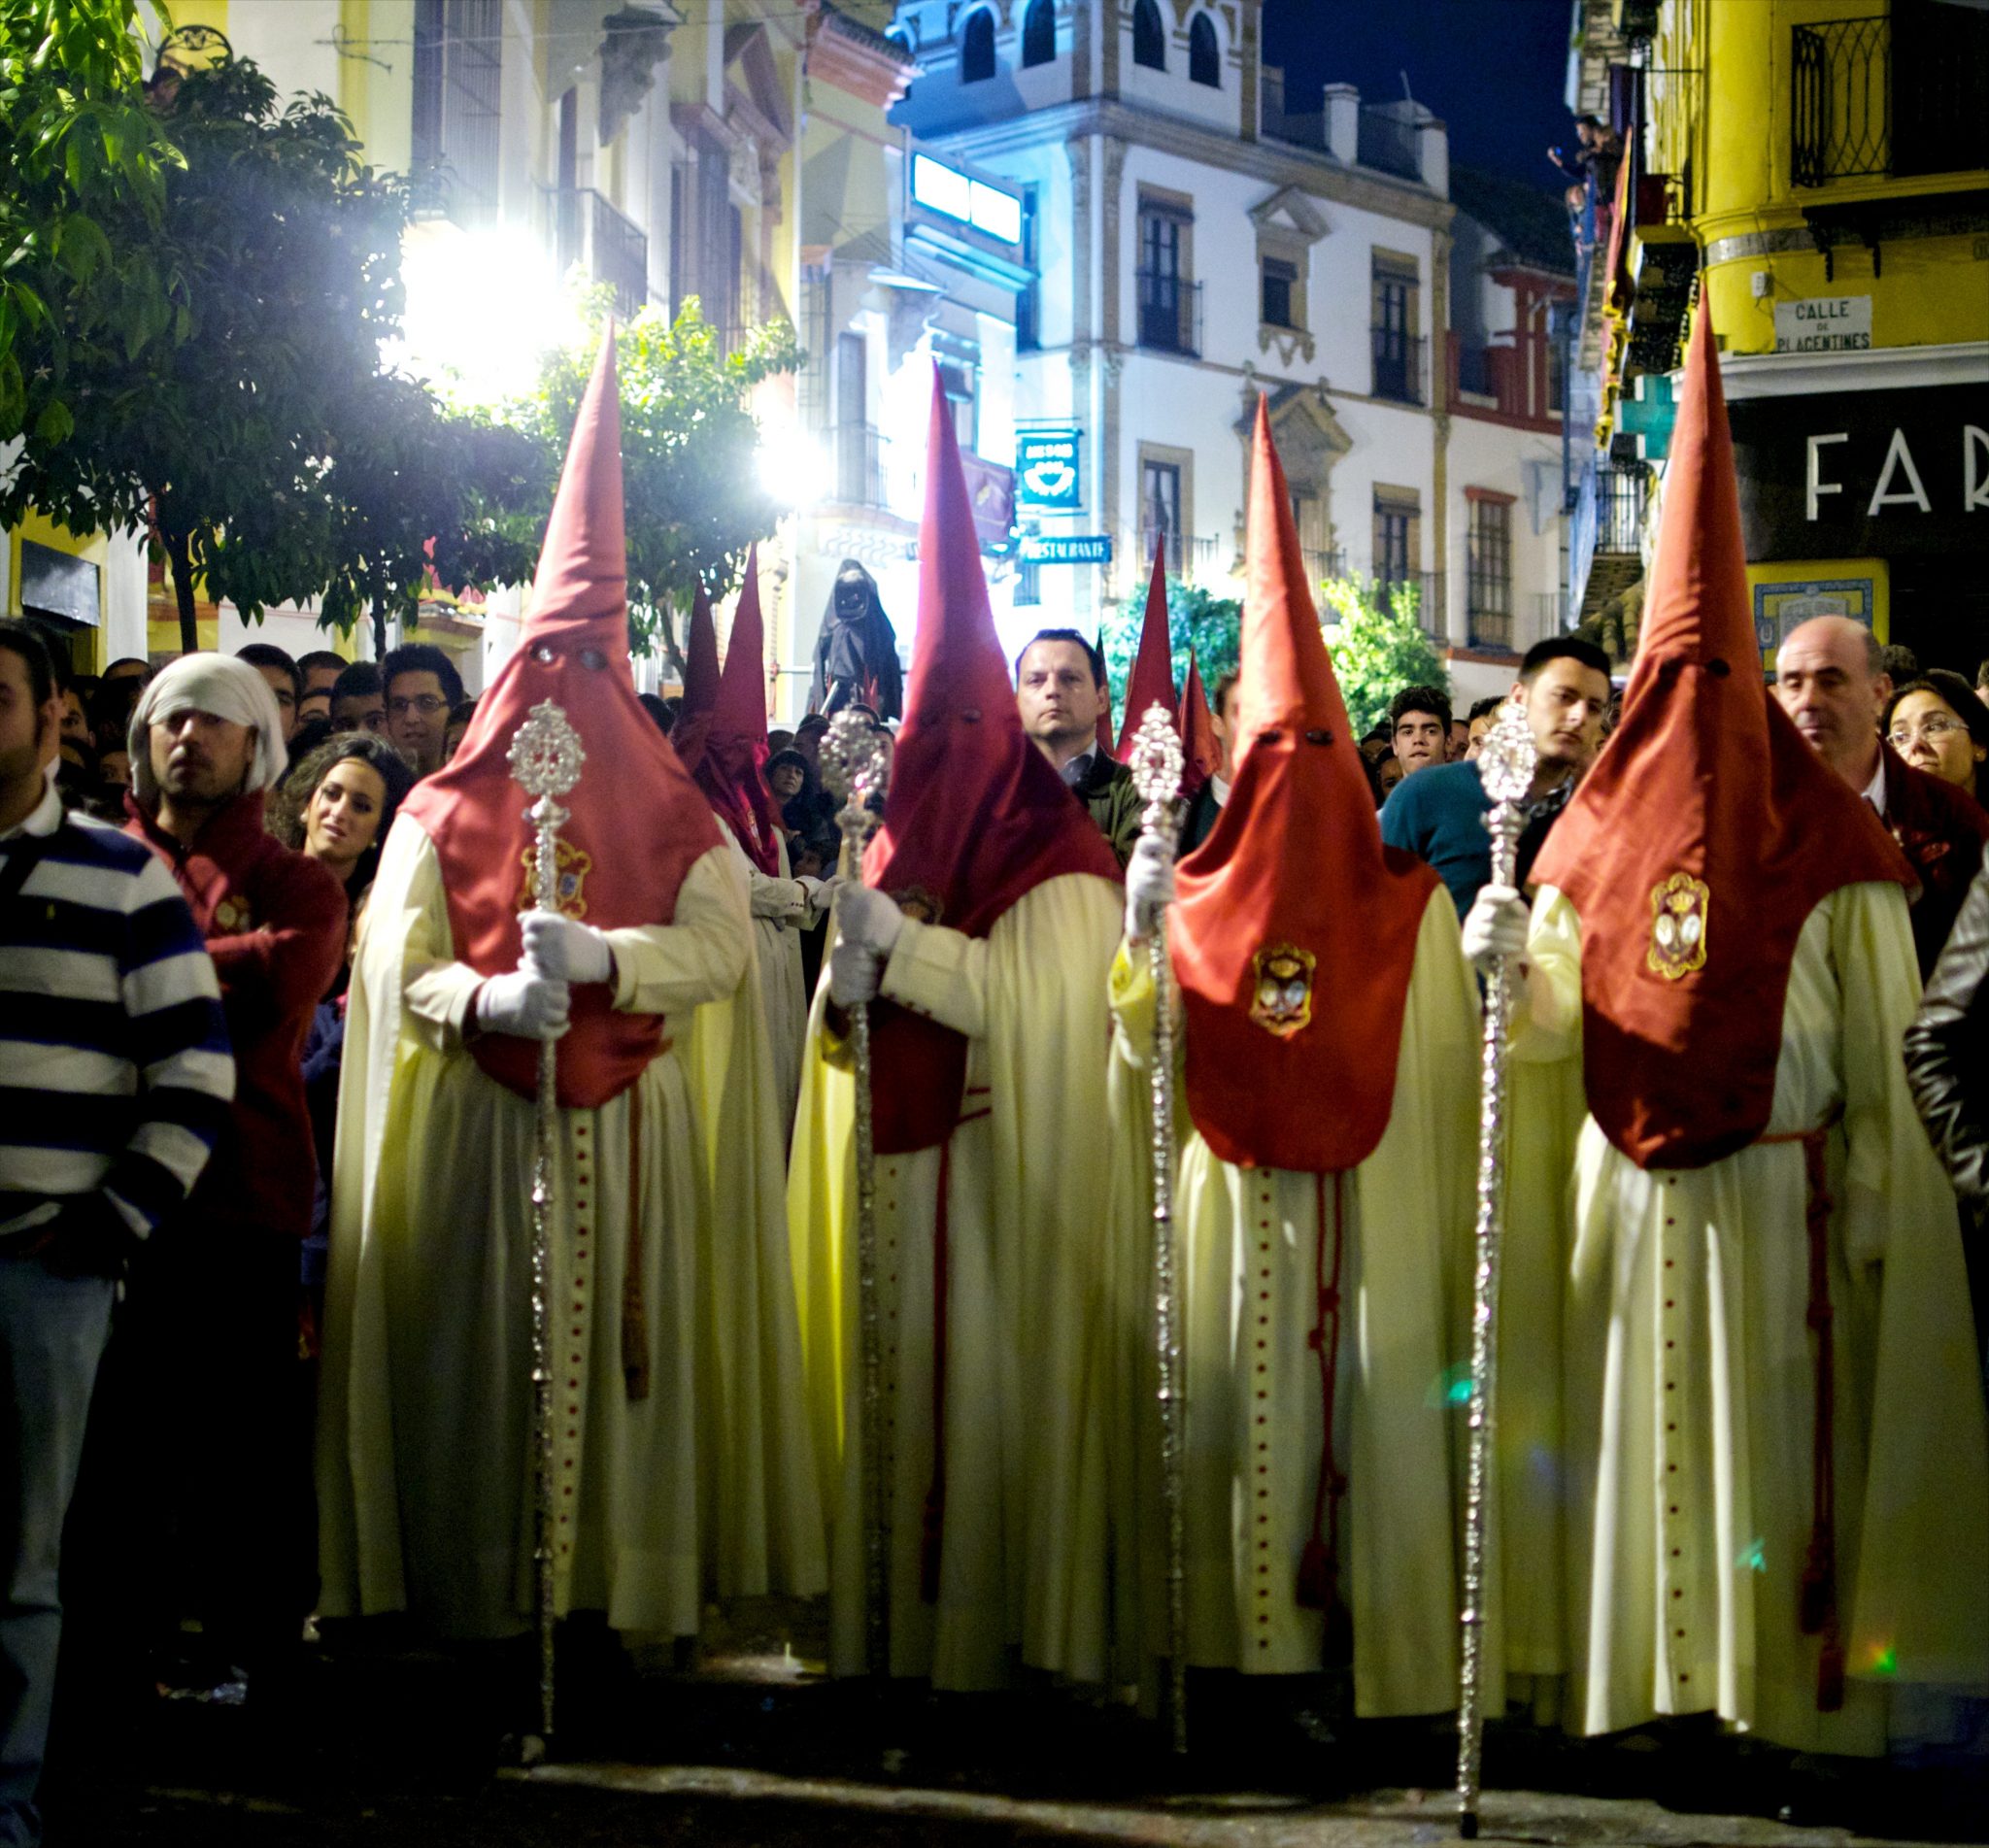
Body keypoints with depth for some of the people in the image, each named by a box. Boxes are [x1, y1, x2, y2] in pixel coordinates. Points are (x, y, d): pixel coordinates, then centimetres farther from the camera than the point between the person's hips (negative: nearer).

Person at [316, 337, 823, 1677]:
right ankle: (478, 1604, 3)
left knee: (628, 1352, -1)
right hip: (478, 1137, -1)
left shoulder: (674, 816, 10)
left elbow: (720, 945, -6)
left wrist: (599, 953, -23)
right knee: (481, 1357, -3)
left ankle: (623, 1587, 5)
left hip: (635, 1144, 1)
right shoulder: (445, 814, 9)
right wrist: (489, 1002, -22)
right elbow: (396, 970, -2)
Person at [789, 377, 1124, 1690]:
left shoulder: (1052, 868, -5)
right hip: (894, 1162, 6)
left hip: (1001, 1172, -6)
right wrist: (850, 981, -8)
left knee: (985, 1375, -5)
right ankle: (889, 1619, 12)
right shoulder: (905, 840, 15)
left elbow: (1030, 998, -21)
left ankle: (990, 1627, 2)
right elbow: (843, 1018, 14)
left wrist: (902, 943, -18)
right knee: (893, 1372, 6)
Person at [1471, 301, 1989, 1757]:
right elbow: (1549, 1035, 5)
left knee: (1777, 1456, -2)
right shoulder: (1596, 839, 10)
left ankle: (1791, 1698, 4)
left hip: (1775, 1201, -3)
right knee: (1637, 1452, 5)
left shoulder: (1826, 846, -1)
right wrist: (1510, 969, -15)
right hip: (1626, 1201, 4)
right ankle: (1644, 1696, 12)